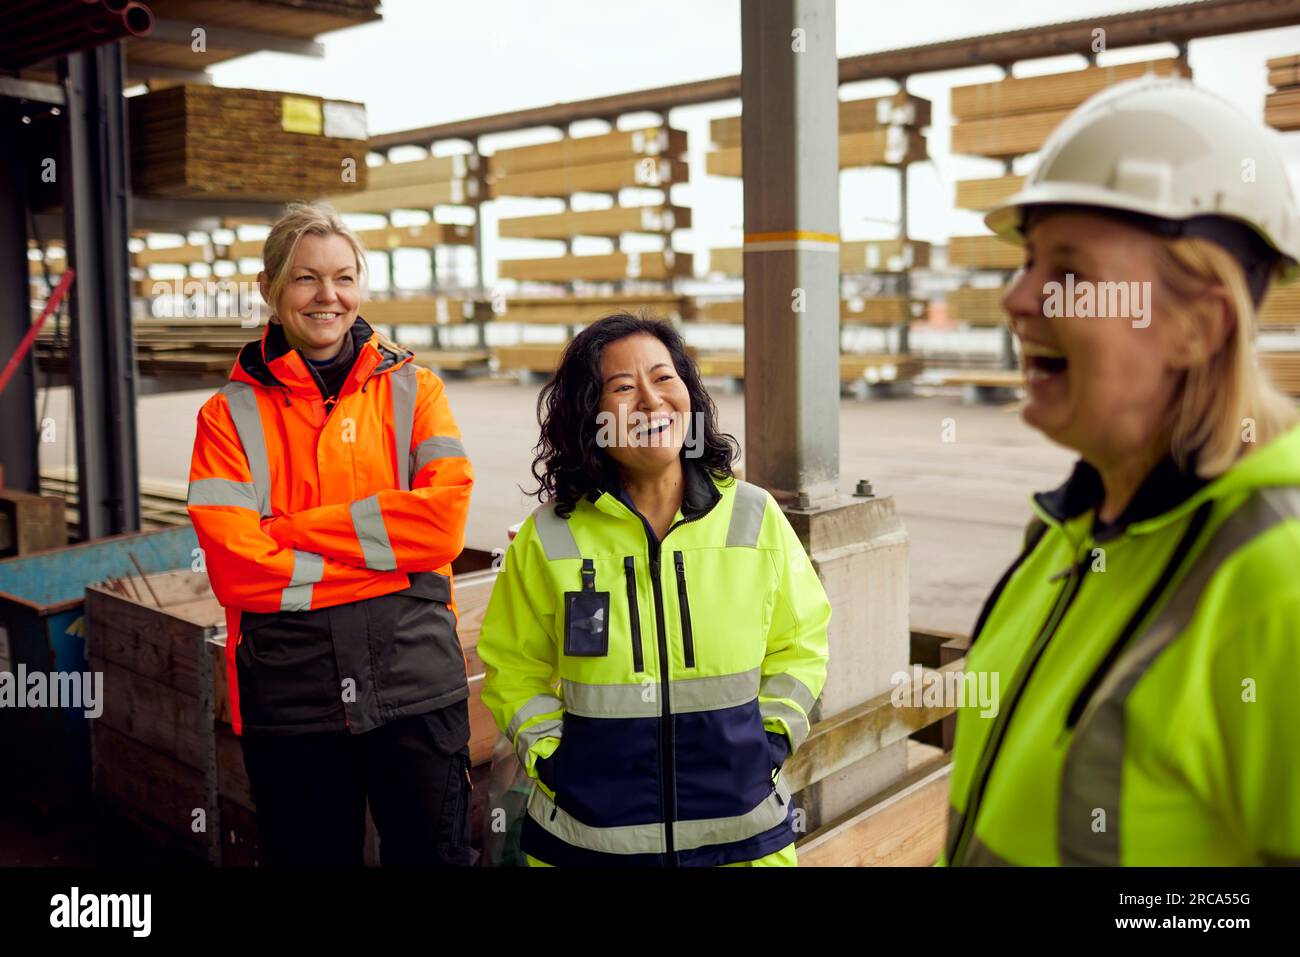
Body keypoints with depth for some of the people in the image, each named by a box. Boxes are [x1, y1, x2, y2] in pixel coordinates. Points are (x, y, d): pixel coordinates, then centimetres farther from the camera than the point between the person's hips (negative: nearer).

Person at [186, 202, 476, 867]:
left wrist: (295, 529, -12)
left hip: (414, 680, 0)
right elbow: (235, 569, -9)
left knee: (433, 854, 12)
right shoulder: (230, 415, 3)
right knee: (312, 857, 16)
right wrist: (387, 548, -11)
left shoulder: (412, 389, 4)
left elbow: (445, 522, -11)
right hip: (288, 691, 0)